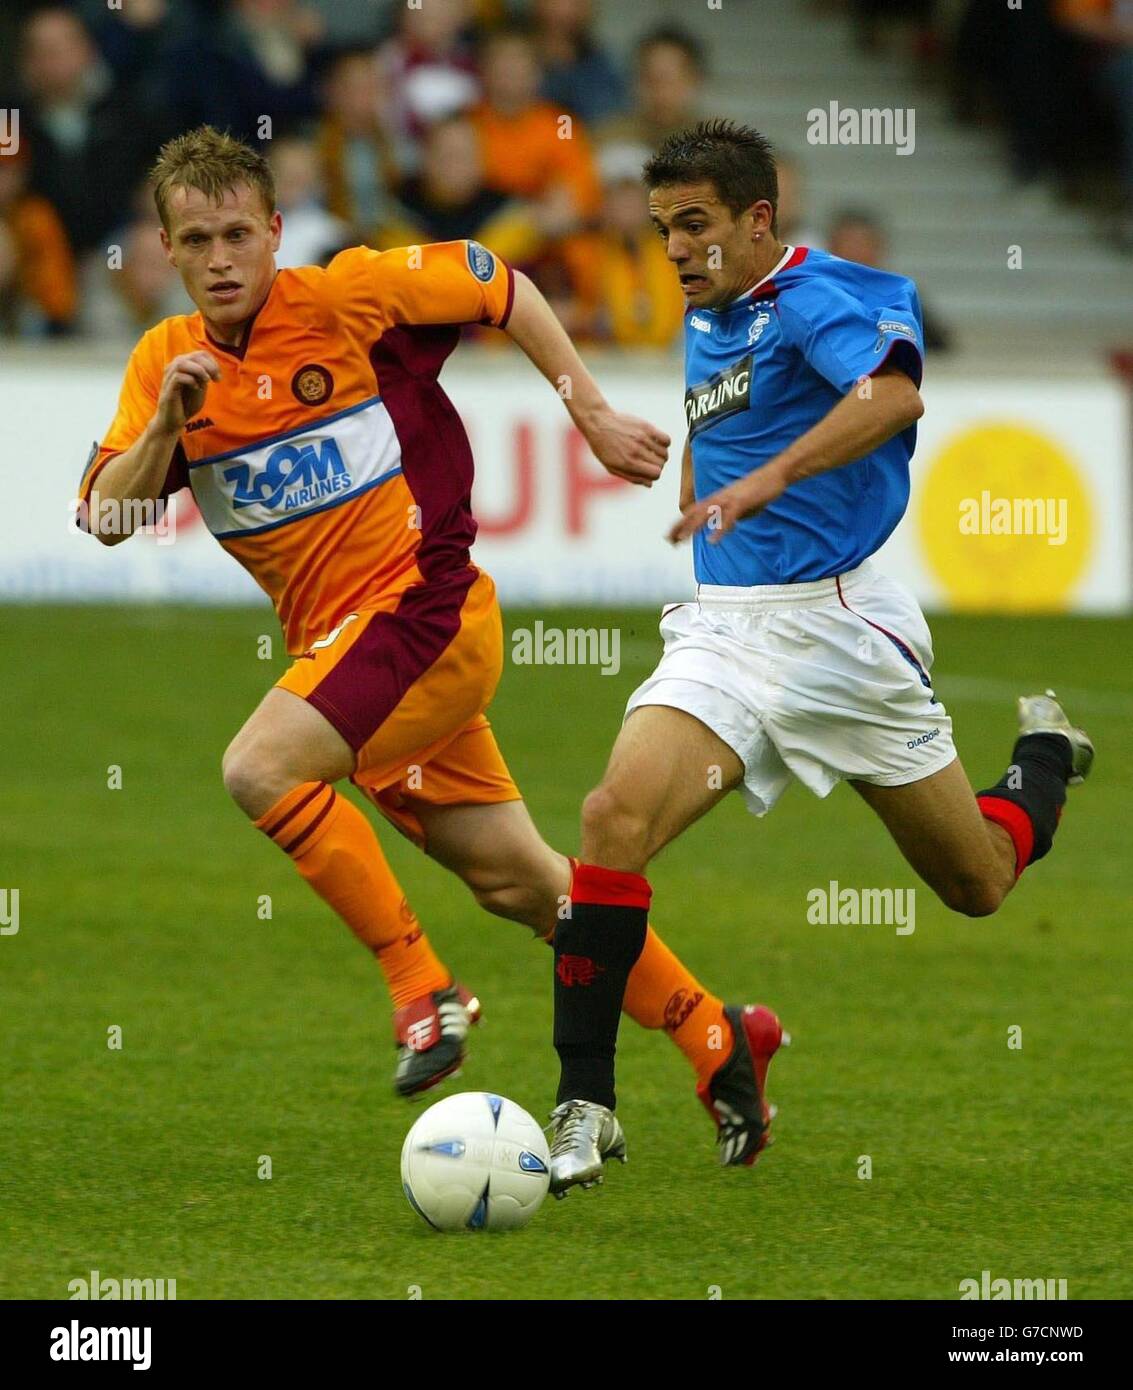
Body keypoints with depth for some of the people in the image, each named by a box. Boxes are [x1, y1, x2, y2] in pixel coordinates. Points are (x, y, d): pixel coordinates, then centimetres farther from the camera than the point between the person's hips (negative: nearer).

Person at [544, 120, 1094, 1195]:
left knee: (978, 884, 10)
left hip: (840, 621, -5)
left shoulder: (814, 295, -12)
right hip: (722, 625, 5)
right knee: (616, 816, -22)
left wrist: (769, 480, -44)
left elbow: (892, 394, -33)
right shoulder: (704, 322, 13)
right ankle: (584, 1111, -22)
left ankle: (1045, 755, 46)